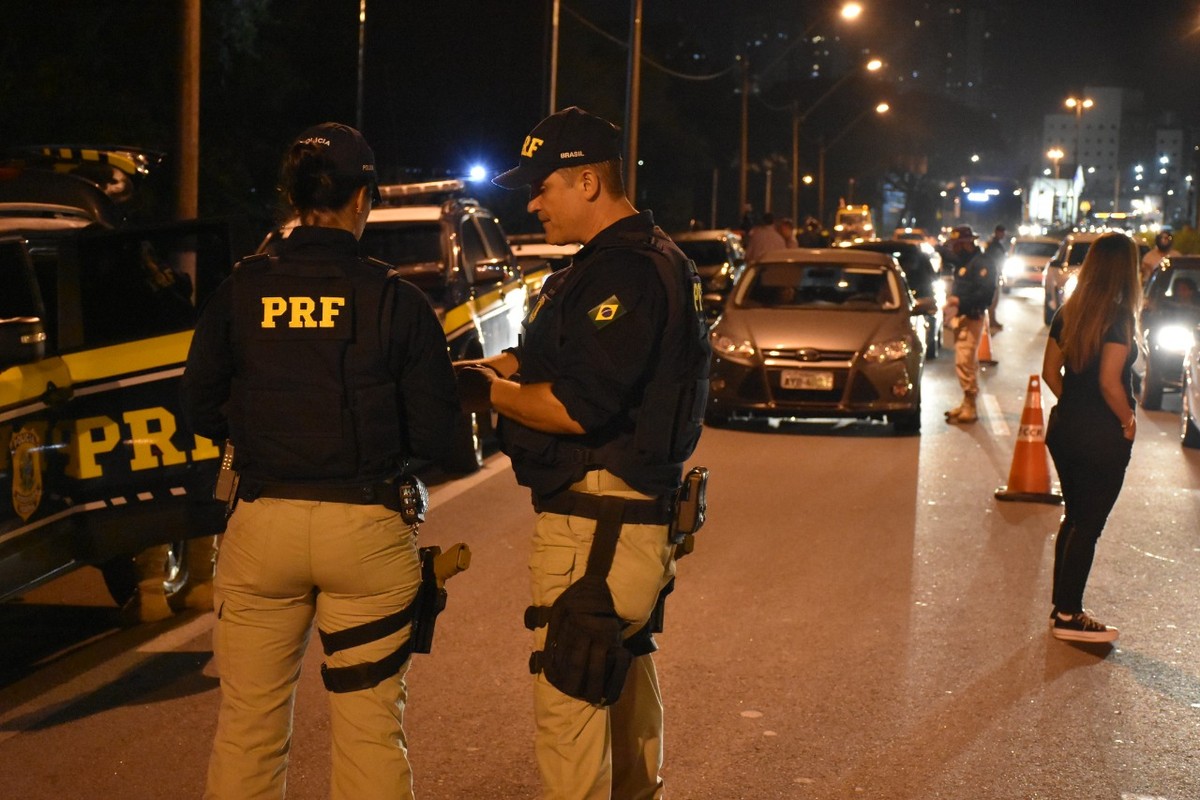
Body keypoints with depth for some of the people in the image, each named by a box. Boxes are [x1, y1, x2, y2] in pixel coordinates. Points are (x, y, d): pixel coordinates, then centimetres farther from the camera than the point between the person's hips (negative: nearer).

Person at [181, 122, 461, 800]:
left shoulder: (241, 292, -2)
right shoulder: (398, 301, -7)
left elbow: (203, 412, 4)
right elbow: (436, 435, -5)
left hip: (261, 524, 2)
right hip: (368, 529, -1)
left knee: (248, 725, 14)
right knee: (372, 729, 11)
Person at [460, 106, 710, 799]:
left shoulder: (627, 273, -18)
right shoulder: (648, 259, 16)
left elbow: (577, 407, -25)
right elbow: (542, 359, 18)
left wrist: (488, 391, -12)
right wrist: (471, 369, 3)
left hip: (594, 530, -11)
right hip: (639, 516, 11)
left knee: (569, 704, -7)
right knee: (625, 677, 23)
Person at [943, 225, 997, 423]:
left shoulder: (981, 263, -13)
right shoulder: (963, 262, 17)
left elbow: (986, 293, -22)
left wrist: (960, 301, -25)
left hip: (971, 318, -10)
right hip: (961, 317, 10)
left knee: (965, 362, -13)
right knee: (965, 362, 15)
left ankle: (969, 408, -10)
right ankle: (967, 403, 23)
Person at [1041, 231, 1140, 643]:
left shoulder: (1068, 312, 4)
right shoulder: (1119, 317, -18)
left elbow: (1051, 371, 9)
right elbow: (1110, 383, -23)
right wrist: (1128, 420, -9)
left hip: (1063, 427, 7)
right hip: (1102, 436, -7)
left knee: (1074, 517, 18)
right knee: (1088, 524, 2)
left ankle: (1062, 605, 24)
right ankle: (1068, 616, 8)